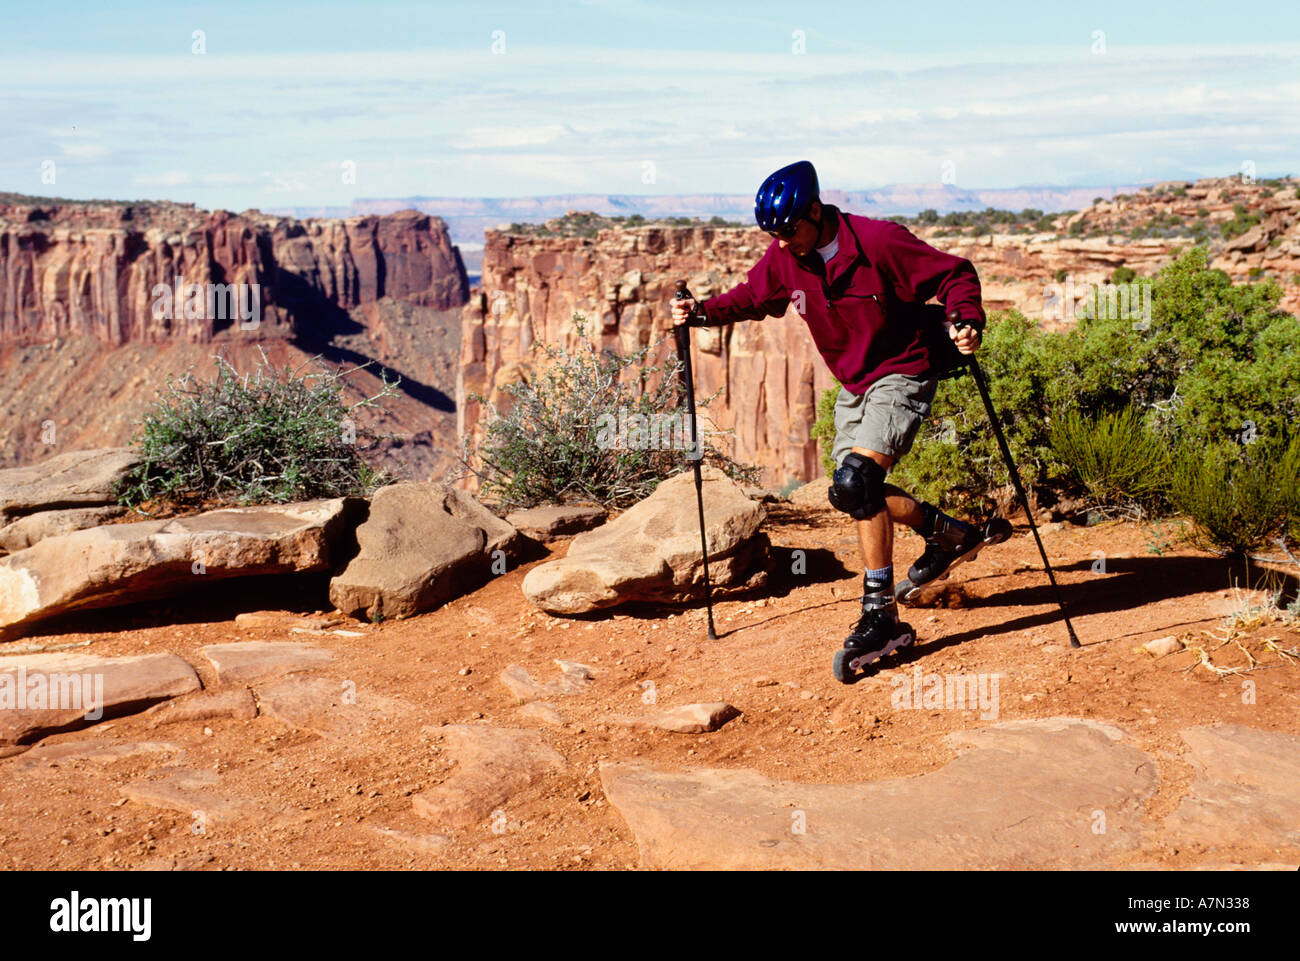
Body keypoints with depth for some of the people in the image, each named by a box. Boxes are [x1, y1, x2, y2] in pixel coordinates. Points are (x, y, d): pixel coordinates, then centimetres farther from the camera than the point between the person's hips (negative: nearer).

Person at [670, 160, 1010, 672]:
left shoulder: (880, 241, -22)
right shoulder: (784, 257, -4)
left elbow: (955, 274, -15)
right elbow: (753, 297, 16)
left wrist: (966, 321, -34)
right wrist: (701, 312, 1)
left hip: (903, 374, -8)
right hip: (853, 385, 8)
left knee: (856, 482, -23)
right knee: (856, 493, 8)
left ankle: (880, 617, -13)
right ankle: (951, 536, 31)